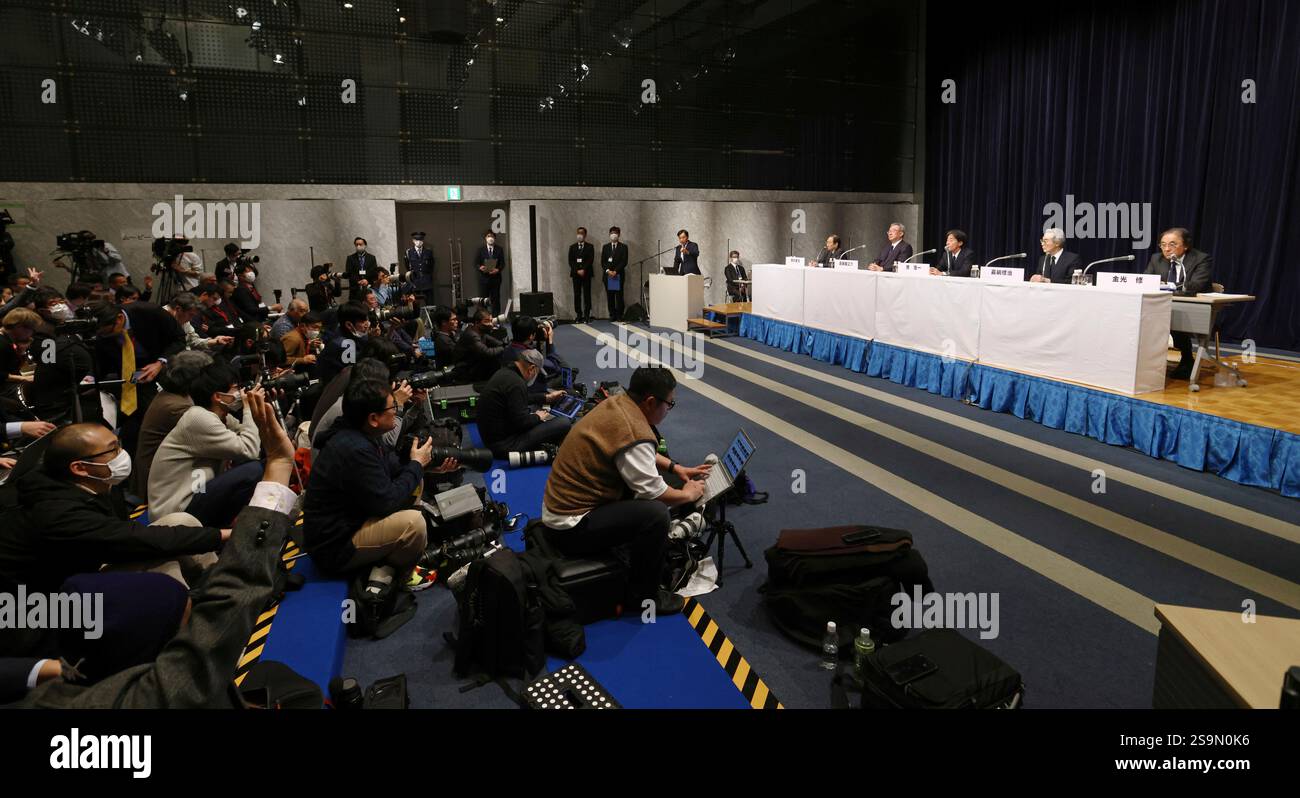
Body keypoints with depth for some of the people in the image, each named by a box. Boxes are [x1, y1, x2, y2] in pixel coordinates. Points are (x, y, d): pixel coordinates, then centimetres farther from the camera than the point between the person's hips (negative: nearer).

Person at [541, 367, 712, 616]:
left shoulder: (617, 403, 0)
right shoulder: (634, 434, -27)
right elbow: (655, 494, -18)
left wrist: (675, 467, 17)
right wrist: (688, 494, 0)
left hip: (561, 503, 10)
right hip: (571, 526, -10)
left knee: (647, 473, 14)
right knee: (655, 513, -24)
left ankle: (658, 551, 26)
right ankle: (644, 594, -3)